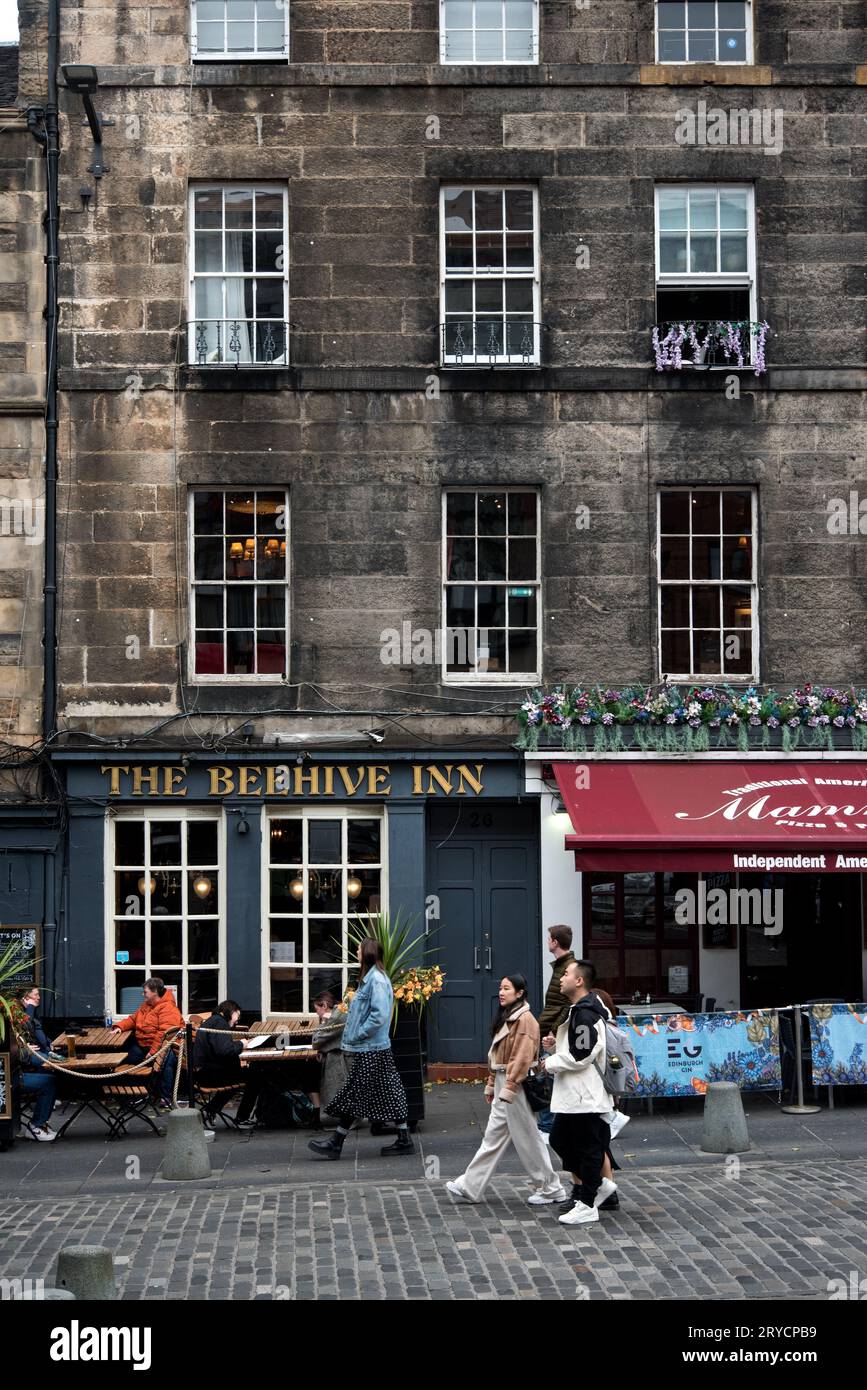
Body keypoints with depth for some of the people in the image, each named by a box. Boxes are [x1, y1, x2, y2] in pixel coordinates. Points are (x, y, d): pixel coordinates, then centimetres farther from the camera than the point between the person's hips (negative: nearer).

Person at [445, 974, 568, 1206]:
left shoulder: (524, 1020, -15)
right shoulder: (506, 1018, 16)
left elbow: (522, 1058, -20)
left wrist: (508, 1089, -21)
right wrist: (491, 1085, 18)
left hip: (516, 1085, -9)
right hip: (503, 1085, 9)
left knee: (527, 1139, -1)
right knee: (493, 1137, 11)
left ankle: (550, 1189, 9)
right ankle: (470, 1187, 12)